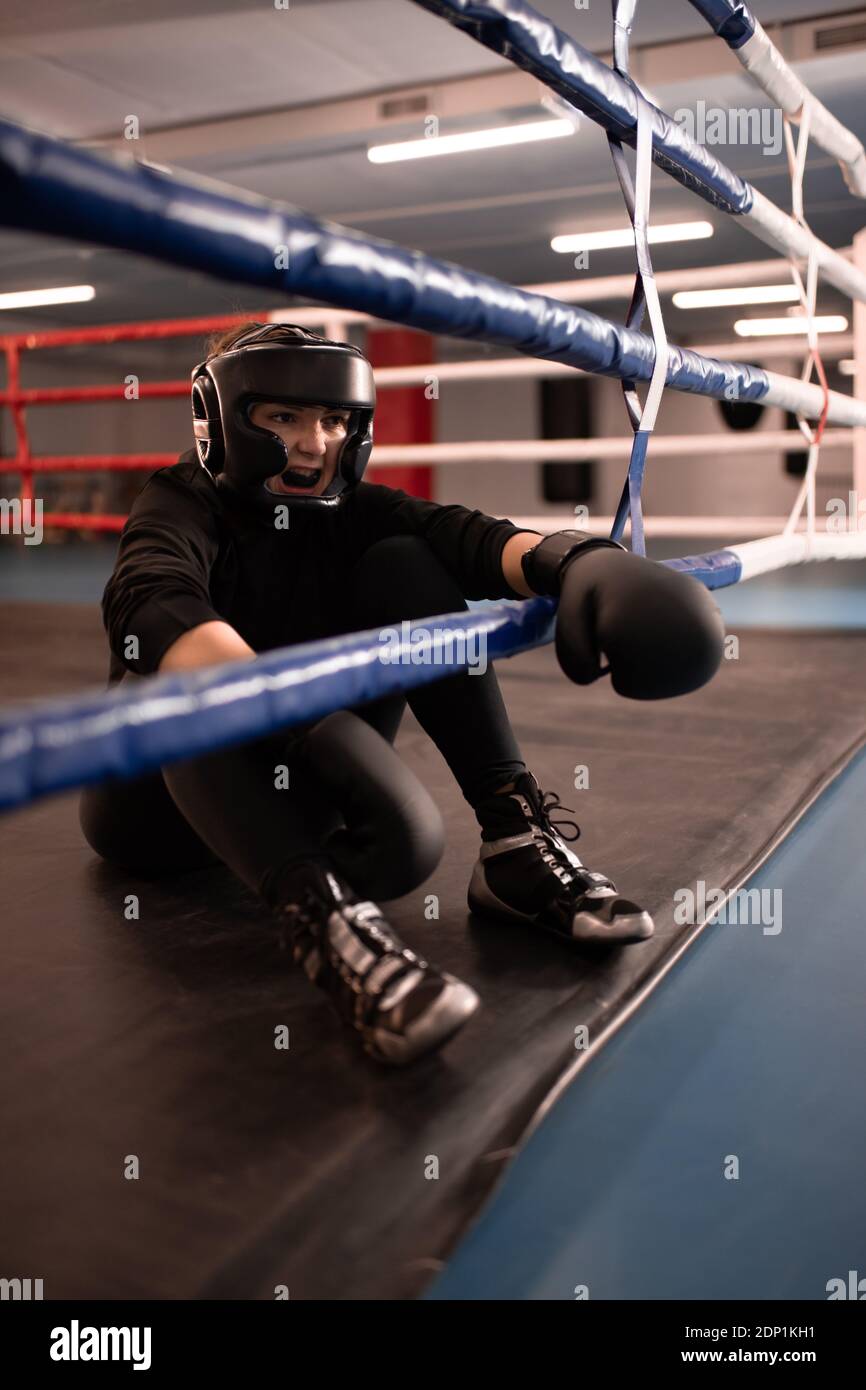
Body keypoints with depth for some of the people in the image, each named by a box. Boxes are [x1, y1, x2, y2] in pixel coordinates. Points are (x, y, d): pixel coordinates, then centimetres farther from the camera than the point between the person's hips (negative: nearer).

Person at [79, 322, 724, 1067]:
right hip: (166, 797, -3)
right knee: (180, 671, -35)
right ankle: (324, 913, -50)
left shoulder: (349, 510, -2)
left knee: (404, 566, -13)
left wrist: (565, 559, -46)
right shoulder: (183, 505, -14)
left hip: (295, 782, 4)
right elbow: (156, 608, -38)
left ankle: (516, 838, -21)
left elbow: (460, 535, -24)